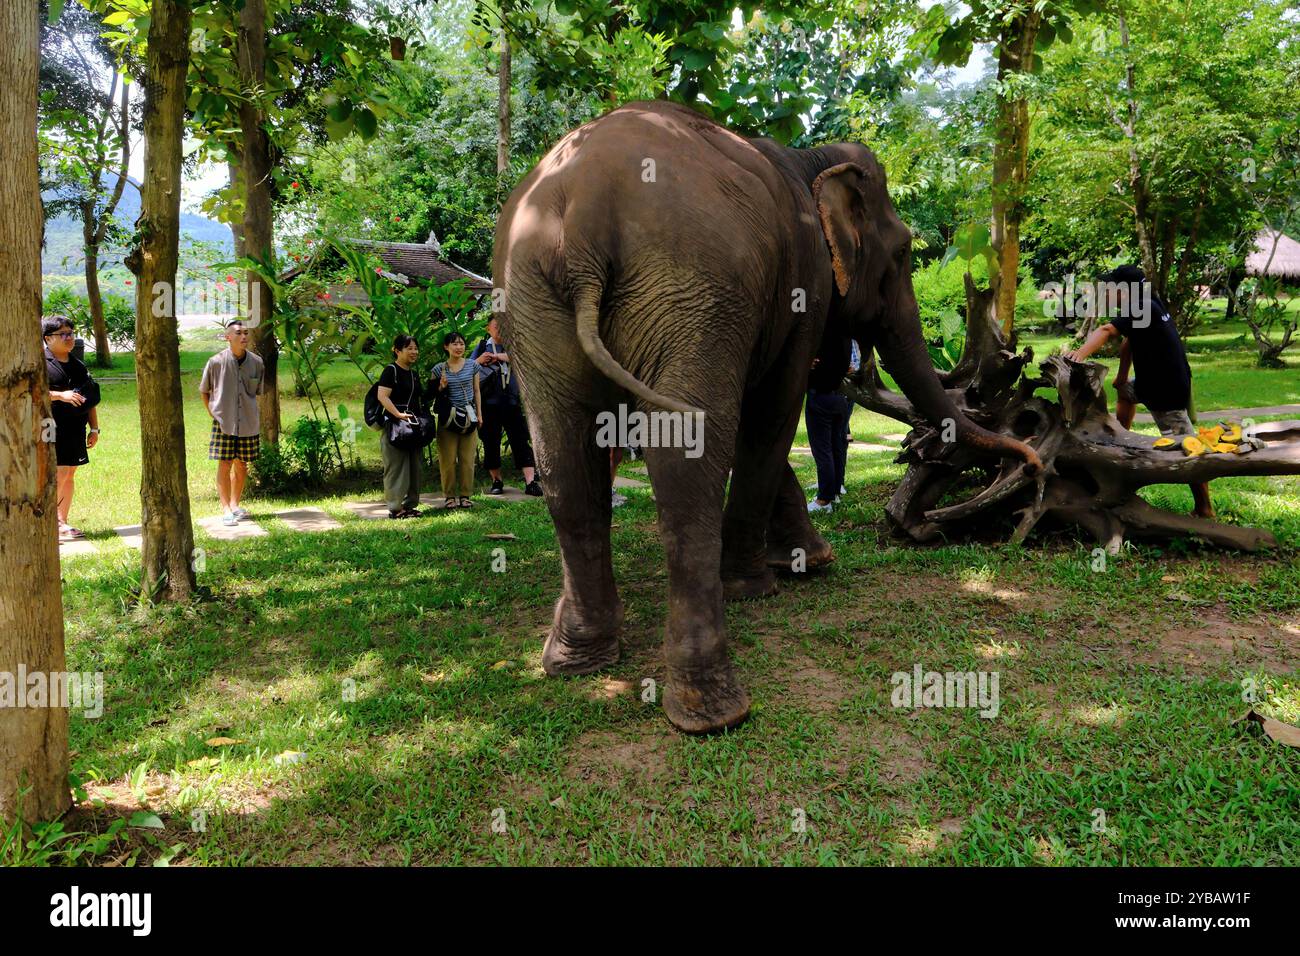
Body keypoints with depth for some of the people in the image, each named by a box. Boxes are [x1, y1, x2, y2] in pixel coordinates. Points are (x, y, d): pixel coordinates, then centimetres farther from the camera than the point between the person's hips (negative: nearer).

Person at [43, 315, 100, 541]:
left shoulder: (79, 366, 17)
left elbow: (90, 399, 19)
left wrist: (94, 429, 14)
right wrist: (60, 395, -24)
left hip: (75, 429, 7)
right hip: (51, 428, -7)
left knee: (69, 475, 9)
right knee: (58, 475, -13)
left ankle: (62, 522, 16)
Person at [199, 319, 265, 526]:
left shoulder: (256, 363, -3)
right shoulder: (216, 362, -9)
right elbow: (204, 391, 5)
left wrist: (250, 412, 9)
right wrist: (213, 414, 3)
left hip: (248, 422, 3)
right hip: (223, 422, -3)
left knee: (241, 465, 11)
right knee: (225, 464, -1)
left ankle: (235, 504, 26)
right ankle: (226, 509, 6)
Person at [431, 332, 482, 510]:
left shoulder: (472, 366, 6)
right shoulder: (439, 369, 2)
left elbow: (477, 391, 12)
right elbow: (433, 393, 10)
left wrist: (479, 414, 8)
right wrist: (441, 388, -11)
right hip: (447, 417, -1)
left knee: (467, 458, 2)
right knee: (448, 458, -2)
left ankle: (465, 495, 11)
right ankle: (449, 496, 8)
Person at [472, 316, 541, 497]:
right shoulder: (482, 347, 11)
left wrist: (497, 356, -14)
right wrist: (479, 360, -10)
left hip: (512, 400, 0)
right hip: (489, 401, 0)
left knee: (521, 440, -5)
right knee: (491, 442, 4)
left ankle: (530, 482, -7)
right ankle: (497, 482, 16)